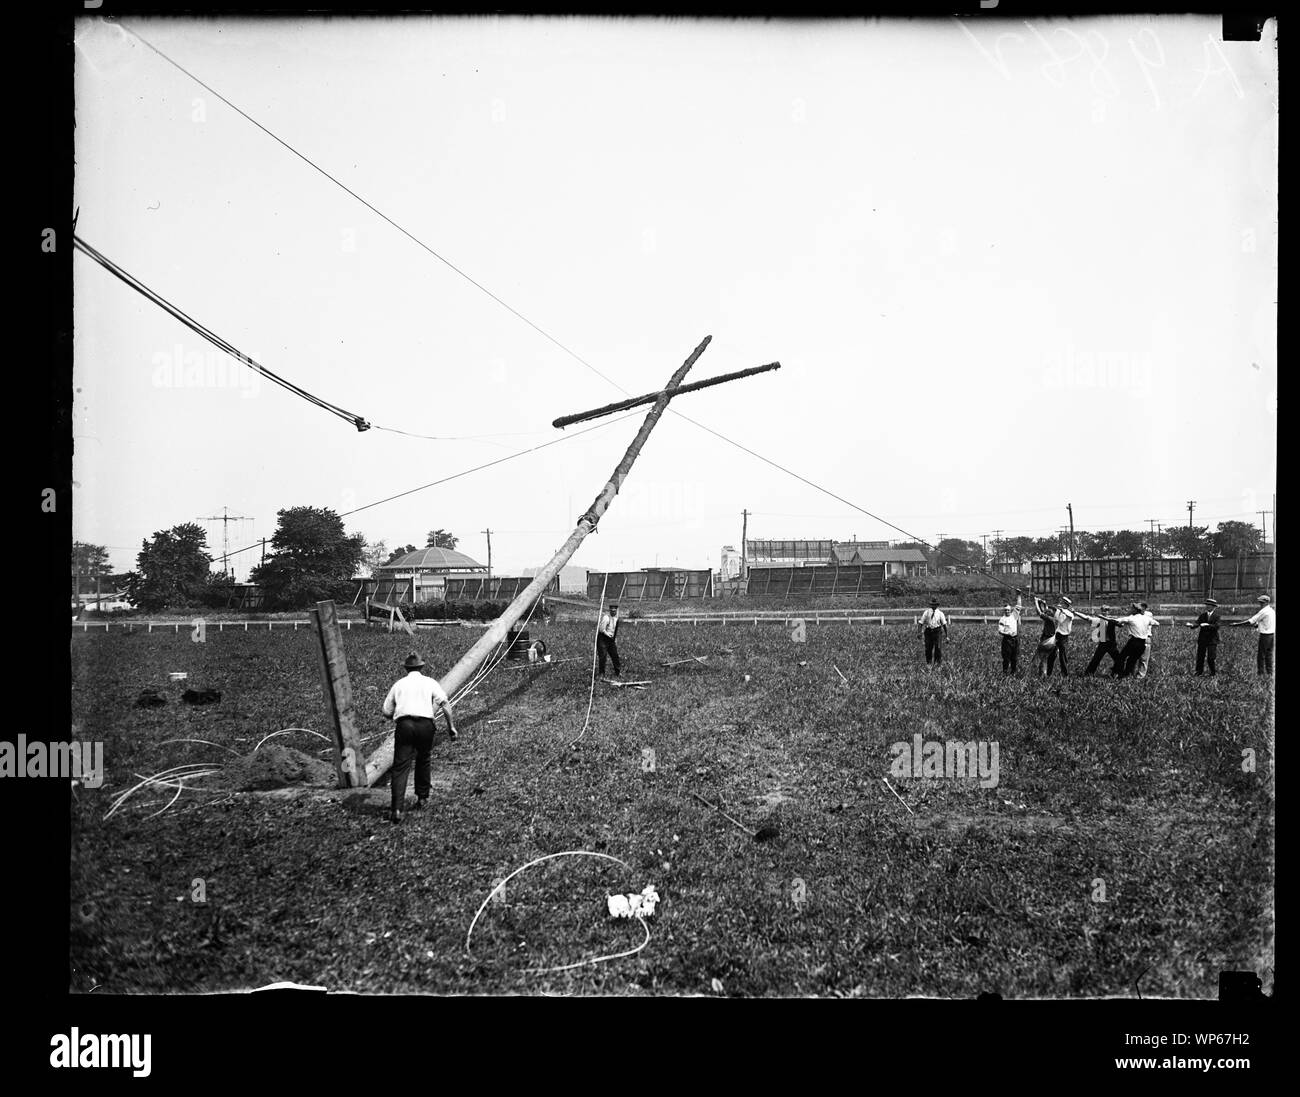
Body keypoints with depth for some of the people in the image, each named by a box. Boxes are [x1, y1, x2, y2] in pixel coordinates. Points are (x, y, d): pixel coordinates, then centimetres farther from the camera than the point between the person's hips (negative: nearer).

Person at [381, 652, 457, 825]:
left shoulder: (399, 684, 17)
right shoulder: (430, 682, 13)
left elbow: (386, 712, 15)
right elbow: (445, 703, -1)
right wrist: (451, 726, 1)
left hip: (404, 725, 0)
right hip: (425, 724, 0)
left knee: (400, 767, -5)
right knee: (423, 761, 23)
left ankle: (397, 809, -17)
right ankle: (422, 797, 33)